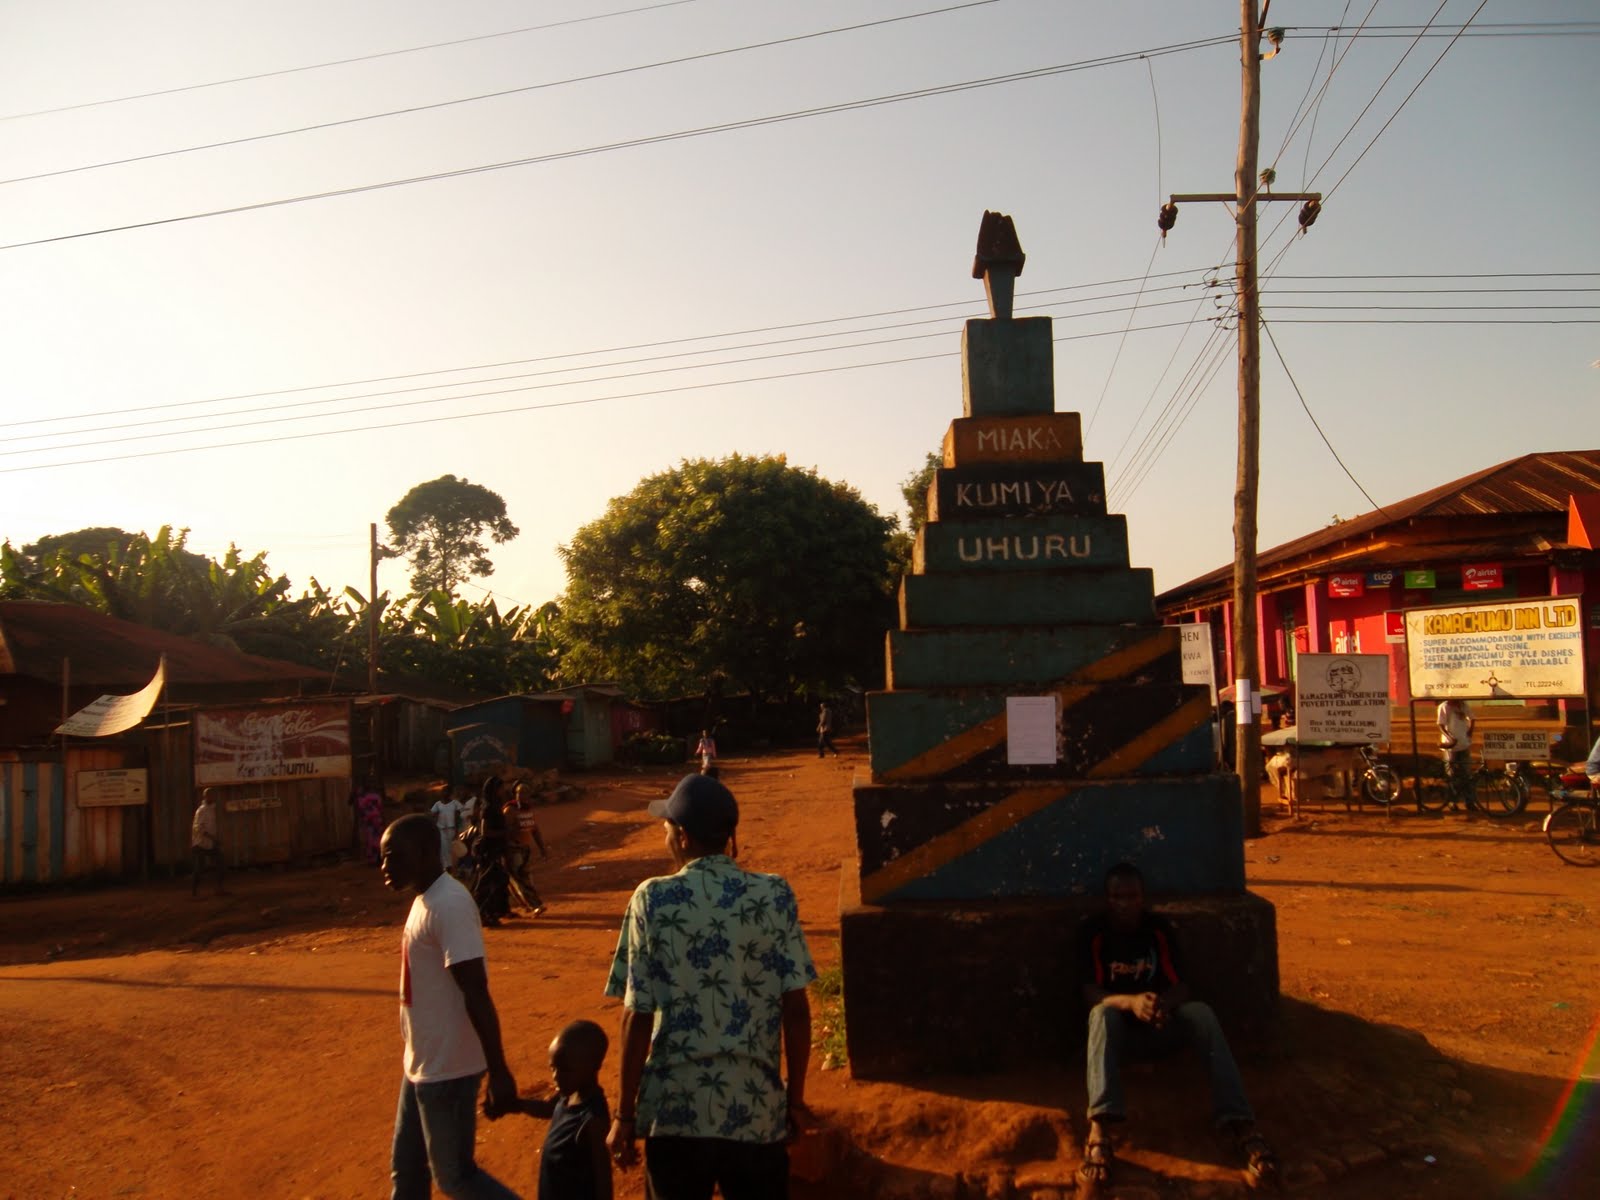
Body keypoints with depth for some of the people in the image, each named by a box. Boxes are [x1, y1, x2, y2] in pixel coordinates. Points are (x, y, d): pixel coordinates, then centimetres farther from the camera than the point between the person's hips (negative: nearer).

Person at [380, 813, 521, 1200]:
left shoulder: (448, 905, -23)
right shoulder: (425, 900, 7)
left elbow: (477, 994, -25)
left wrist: (498, 1072, -25)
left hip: (447, 1068, -10)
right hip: (421, 1064, 10)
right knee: (406, 1169, 20)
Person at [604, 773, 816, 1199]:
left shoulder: (652, 900, -8)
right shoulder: (774, 896, -5)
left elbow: (637, 1017, -8)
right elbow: (796, 1008, -6)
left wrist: (624, 1114, 2)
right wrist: (796, 1097, 7)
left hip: (675, 1111, -1)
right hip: (757, 1111, 1)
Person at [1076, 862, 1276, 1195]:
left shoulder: (1158, 928, -2)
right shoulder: (1094, 931, -10)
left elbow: (1180, 987, -9)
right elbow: (1091, 994, -19)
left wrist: (1163, 1002, -34)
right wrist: (1131, 1002, -40)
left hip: (1160, 1029, 2)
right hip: (1118, 1030, -2)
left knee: (1201, 1012, -27)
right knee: (1103, 1014, -36)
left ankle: (1240, 1124, -41)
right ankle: (1099, 1130, -55)